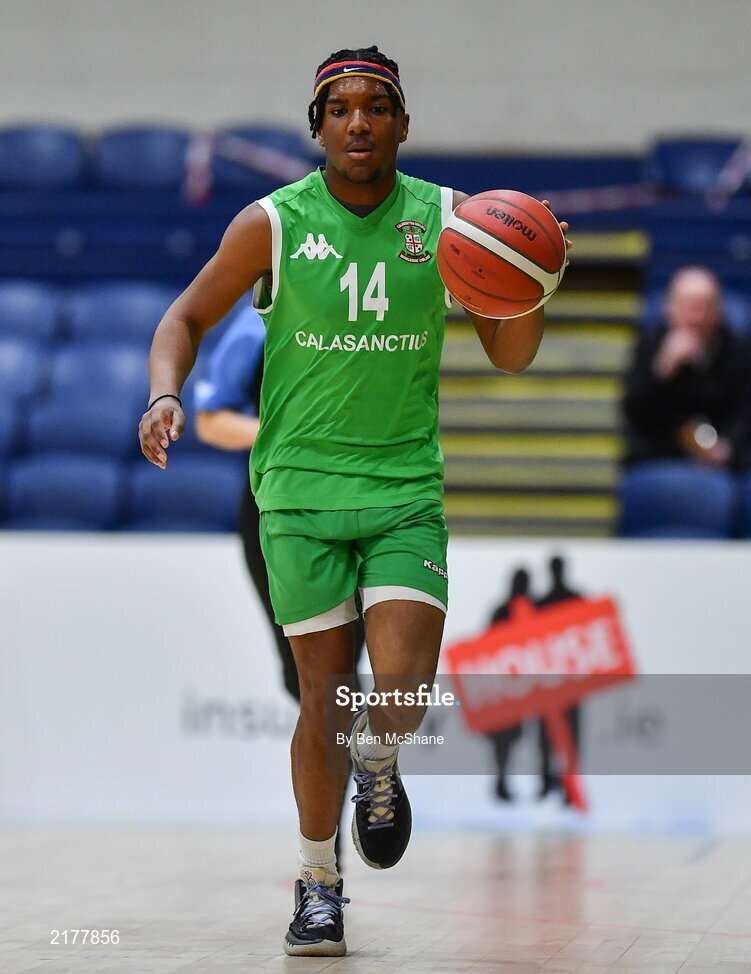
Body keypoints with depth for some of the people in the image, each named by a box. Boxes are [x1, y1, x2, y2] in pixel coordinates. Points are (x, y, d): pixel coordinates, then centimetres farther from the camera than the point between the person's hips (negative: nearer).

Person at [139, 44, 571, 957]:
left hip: (407, 487, 1)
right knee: (324, 695, -1)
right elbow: (188, 316, 6)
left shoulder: (446, 220, 0)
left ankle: (378, 764, 25)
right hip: (300, 487, -1)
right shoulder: (273, 223, -5)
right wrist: (166, 394, -14)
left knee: (402, 691, -13)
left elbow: (509, 354, 4)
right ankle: (318, 882, 20)